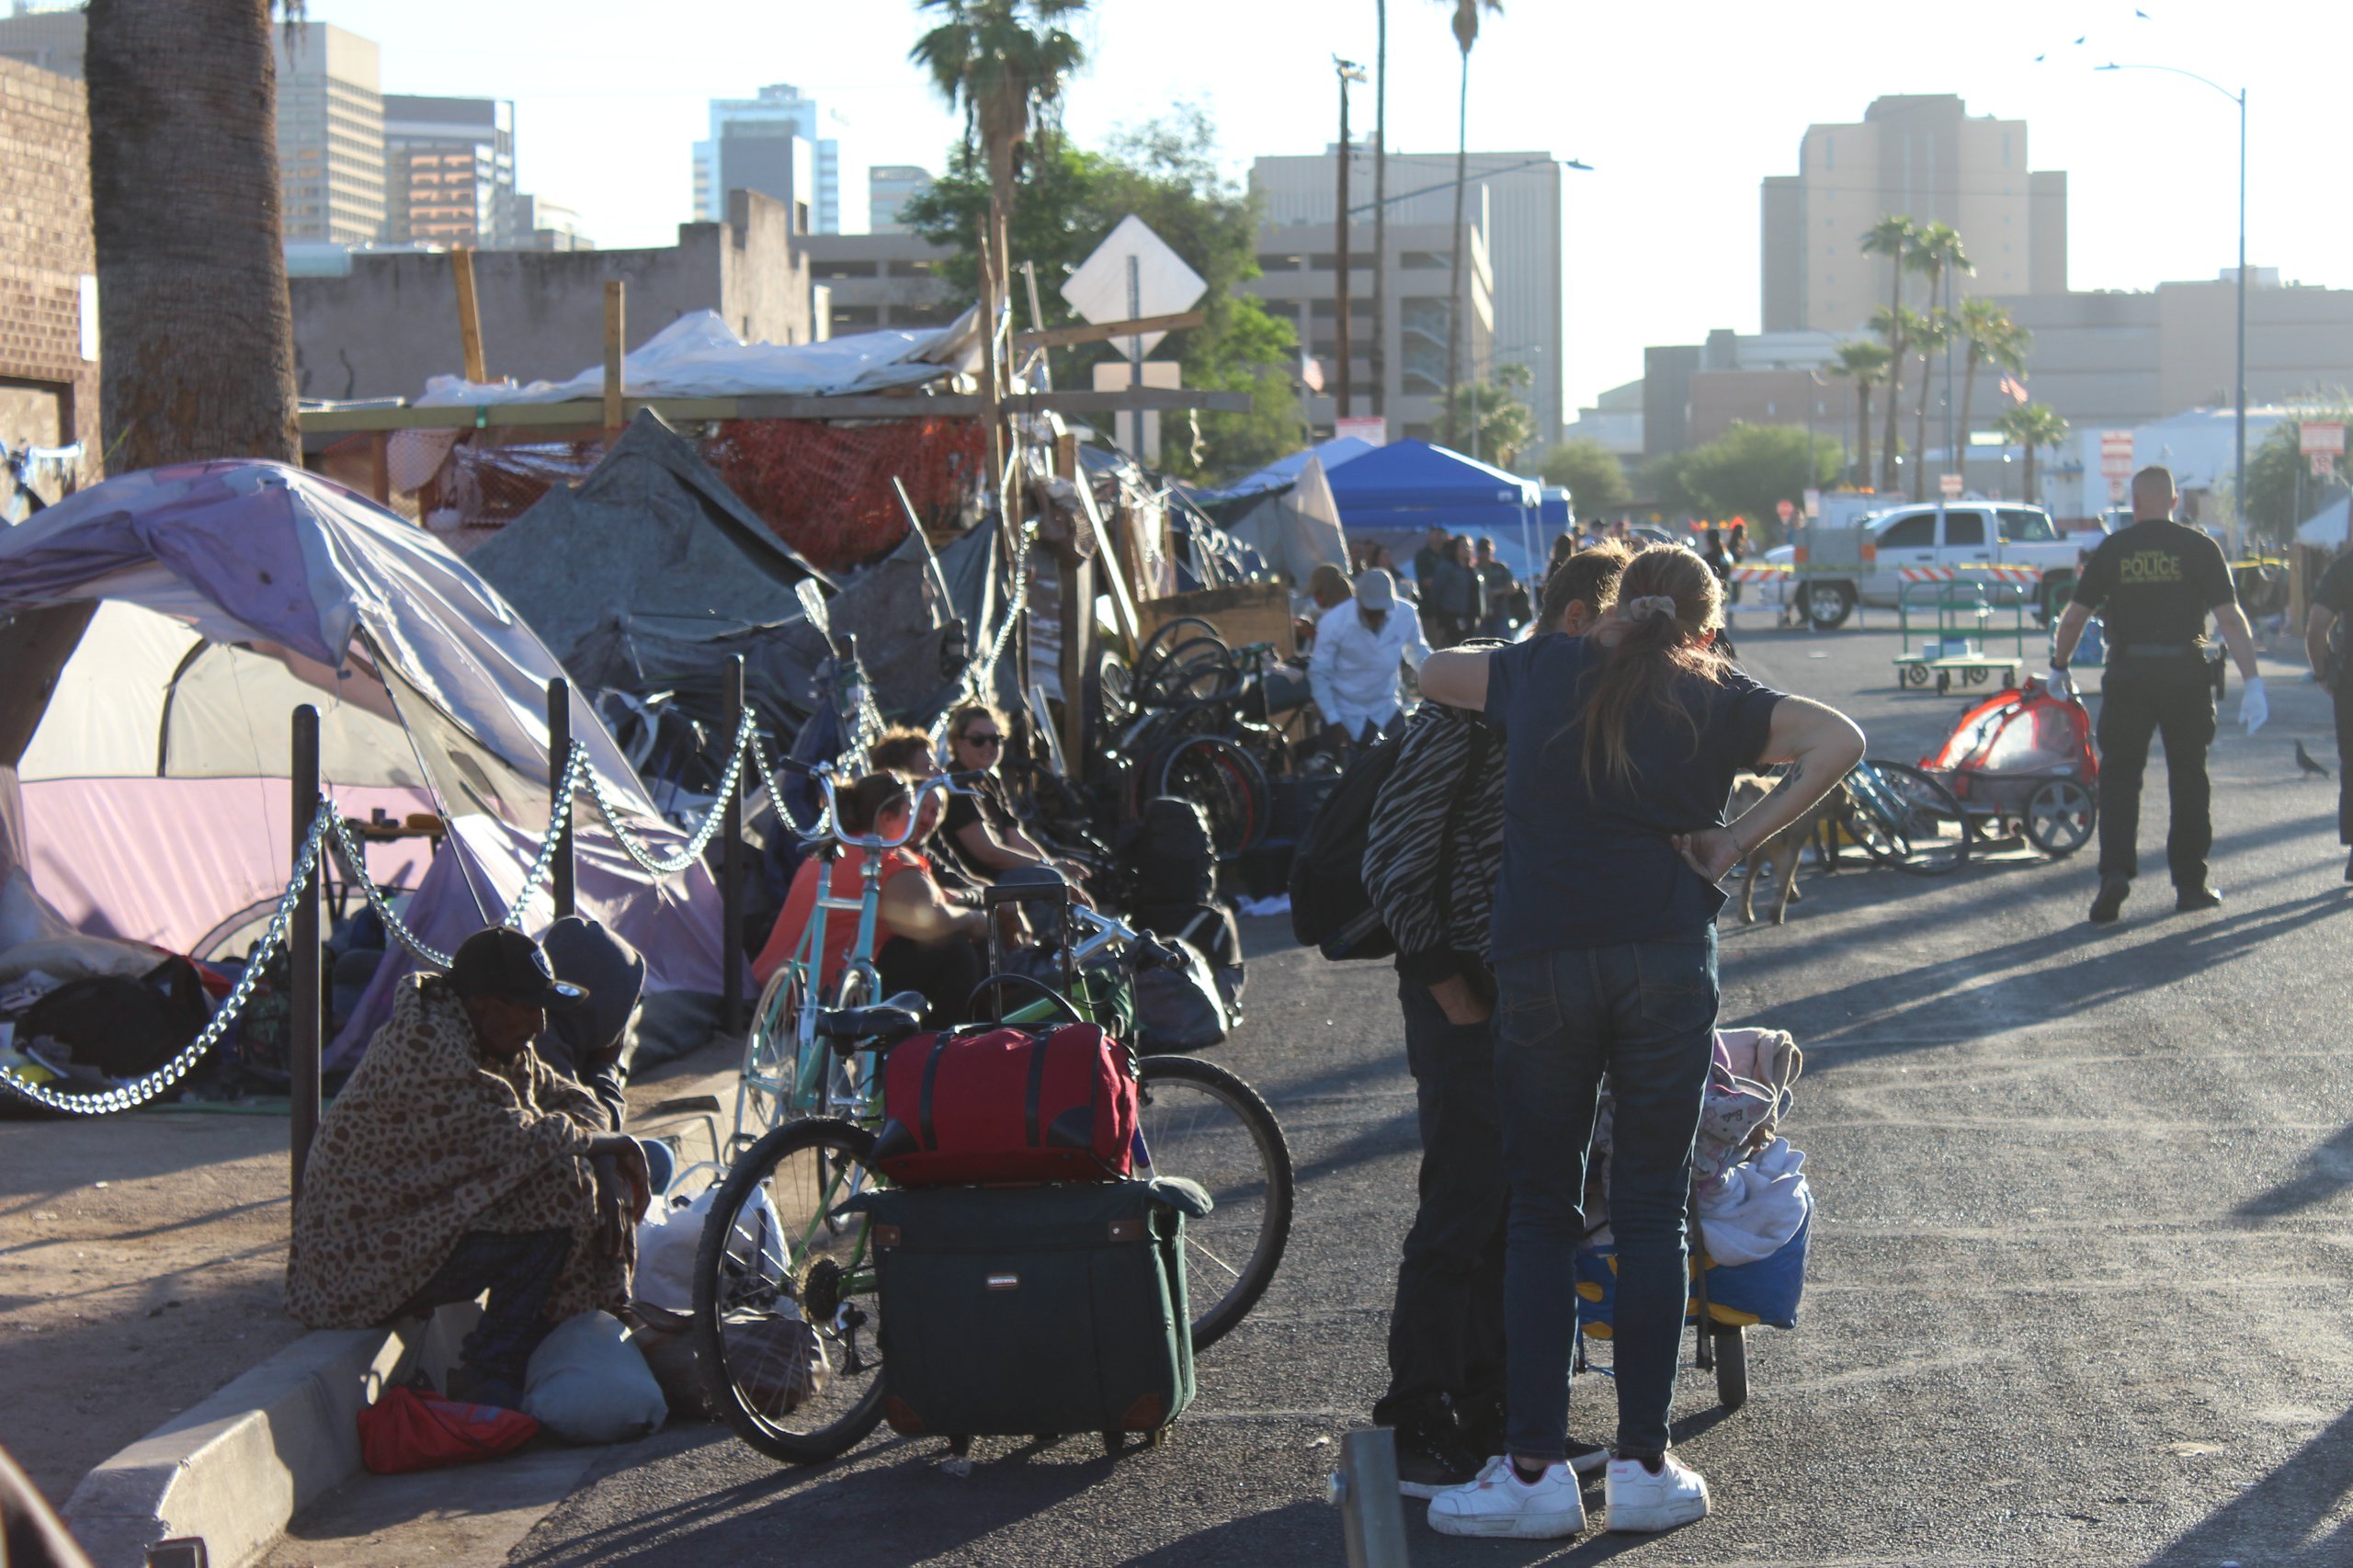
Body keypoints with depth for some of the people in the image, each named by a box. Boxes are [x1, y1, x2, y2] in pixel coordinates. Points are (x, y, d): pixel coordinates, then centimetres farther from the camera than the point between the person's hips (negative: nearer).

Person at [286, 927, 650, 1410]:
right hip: (366, 1262, -10)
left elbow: (574, 1100, 13)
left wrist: (607, 1174, -7)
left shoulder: (497, 1043, 9)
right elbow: (511, 1137, -27)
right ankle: (490, 1378, -12)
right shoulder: (423, 1043, -22)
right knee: (558, 1189, -22)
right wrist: (602, 1143, -11)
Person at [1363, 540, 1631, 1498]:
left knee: (1524, 1210, 11)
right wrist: (1448, 984, -14)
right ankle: (1416, 1431, 2)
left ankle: (1490, 1417, 19)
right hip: (1467, 995, -8)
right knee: (1464, 1208, -6)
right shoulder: (1475, 700, -11)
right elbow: (1393, 850, -13)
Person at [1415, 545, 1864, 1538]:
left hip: (1538, 962, 0)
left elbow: (1431, 674, 28)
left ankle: (1535, 1470, 3)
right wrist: (1738, 839, -1)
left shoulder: (1546, 671, 12)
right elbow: (1840, 741, 0)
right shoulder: (1712, 701, 9)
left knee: (1540, 1214, 7)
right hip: (1666, 963, 0)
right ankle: (1644, 1466, 7)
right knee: (1652, 1214, 7)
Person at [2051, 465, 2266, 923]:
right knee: (2188, 778, 12)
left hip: (2128, 676, 0)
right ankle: (2190, 884, 15)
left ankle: (2115, 871, -14)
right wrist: (2252, 682, -8)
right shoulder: (2198, 548, -1)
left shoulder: (2111, 550, 2)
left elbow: (2074, 616, 6)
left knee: (2119, 777, 5)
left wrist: (2059, 668, 22)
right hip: (2186, 676, 0)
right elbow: (2230, 618, -7)